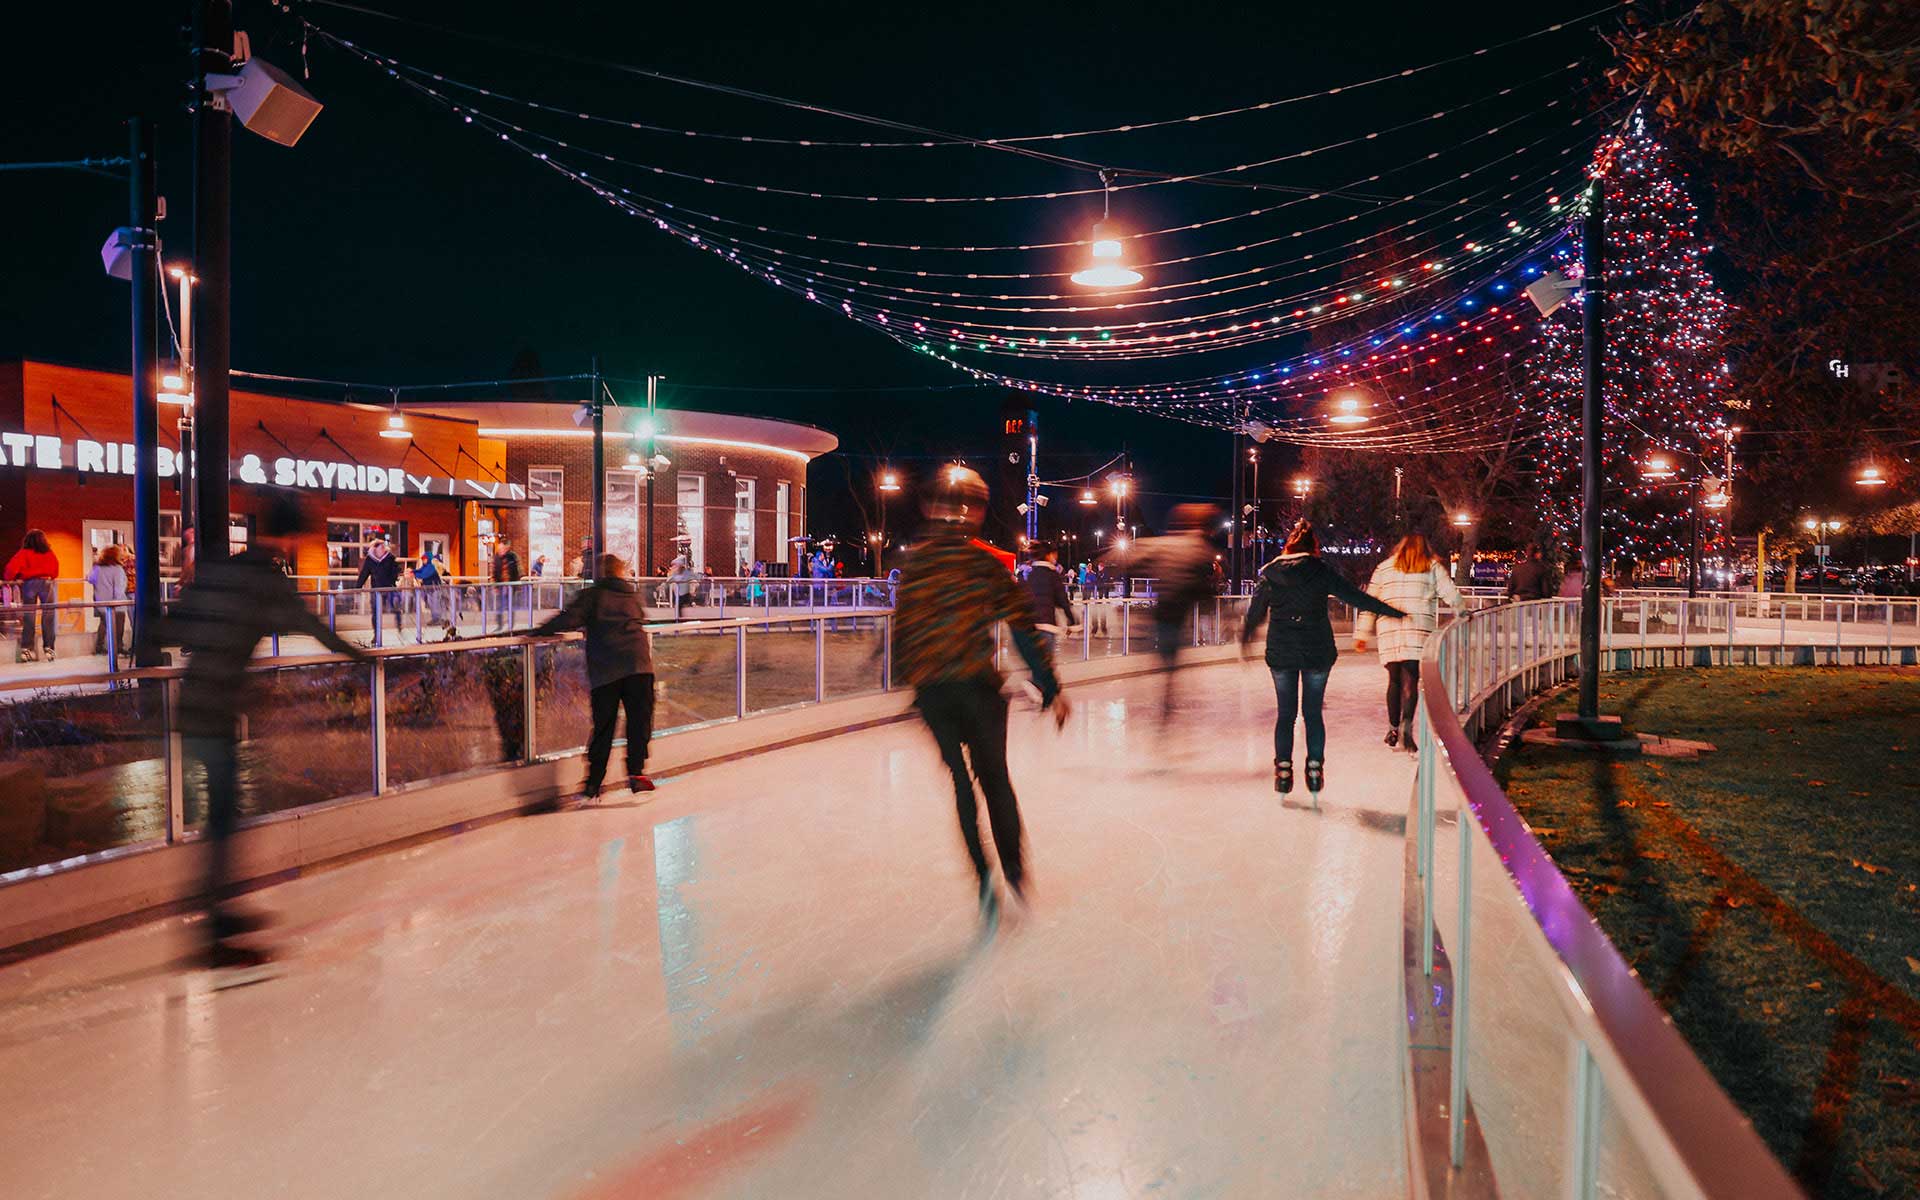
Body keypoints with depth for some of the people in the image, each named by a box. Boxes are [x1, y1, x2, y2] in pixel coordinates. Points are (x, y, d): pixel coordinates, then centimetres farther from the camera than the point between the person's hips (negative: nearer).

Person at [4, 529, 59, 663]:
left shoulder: (23, 553, 4)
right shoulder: (49, 553, 9)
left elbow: (12, 567, -5)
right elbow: (55, 568, 15)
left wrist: (8, 579, 11)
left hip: (29, 583, 0)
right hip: (46, 583, 0)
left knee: (28, 617, 3)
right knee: (47, 617, 2)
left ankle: (26, 649, 0)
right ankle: (48, 649, -2)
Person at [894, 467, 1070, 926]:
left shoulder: (914, 565, 3)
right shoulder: (987, 564, -4)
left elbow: (904, 631, 6)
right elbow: (1022, 627, -7)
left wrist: (911, 679, 20)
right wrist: (1052, 689, -4)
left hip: (930, 691, 2)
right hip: (977, 684, -2)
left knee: (961, 778, 10)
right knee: (995, 776, 15)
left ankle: (984, 875, 2)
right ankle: (1014, 869, 17)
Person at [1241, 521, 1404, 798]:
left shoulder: (1269, 573, 1)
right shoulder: (1321, 572, -5)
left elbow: (1256, 612, 11)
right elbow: (1356, 597, -2)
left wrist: (1245, 639, 29)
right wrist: (1393, 612, 7)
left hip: (1280, 652, 1)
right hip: (1317, 651, -1)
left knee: (1286, 713, 8)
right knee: (1313, 712, 7)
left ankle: (1283, 770, 5)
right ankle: (1315, 769, 6)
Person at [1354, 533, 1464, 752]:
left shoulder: (1384, 567, 18)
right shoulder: (1433, 566, 13)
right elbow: (1451, 595, 10)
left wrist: (1362, 635, 15)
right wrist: (1464, 613, 29)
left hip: (1388, 630, 2)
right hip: (1419, 631, -2)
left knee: (1394, 680, 12)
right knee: (1410, 680, -5)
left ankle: (1393, 729, 15)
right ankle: (1406, 726, -20)